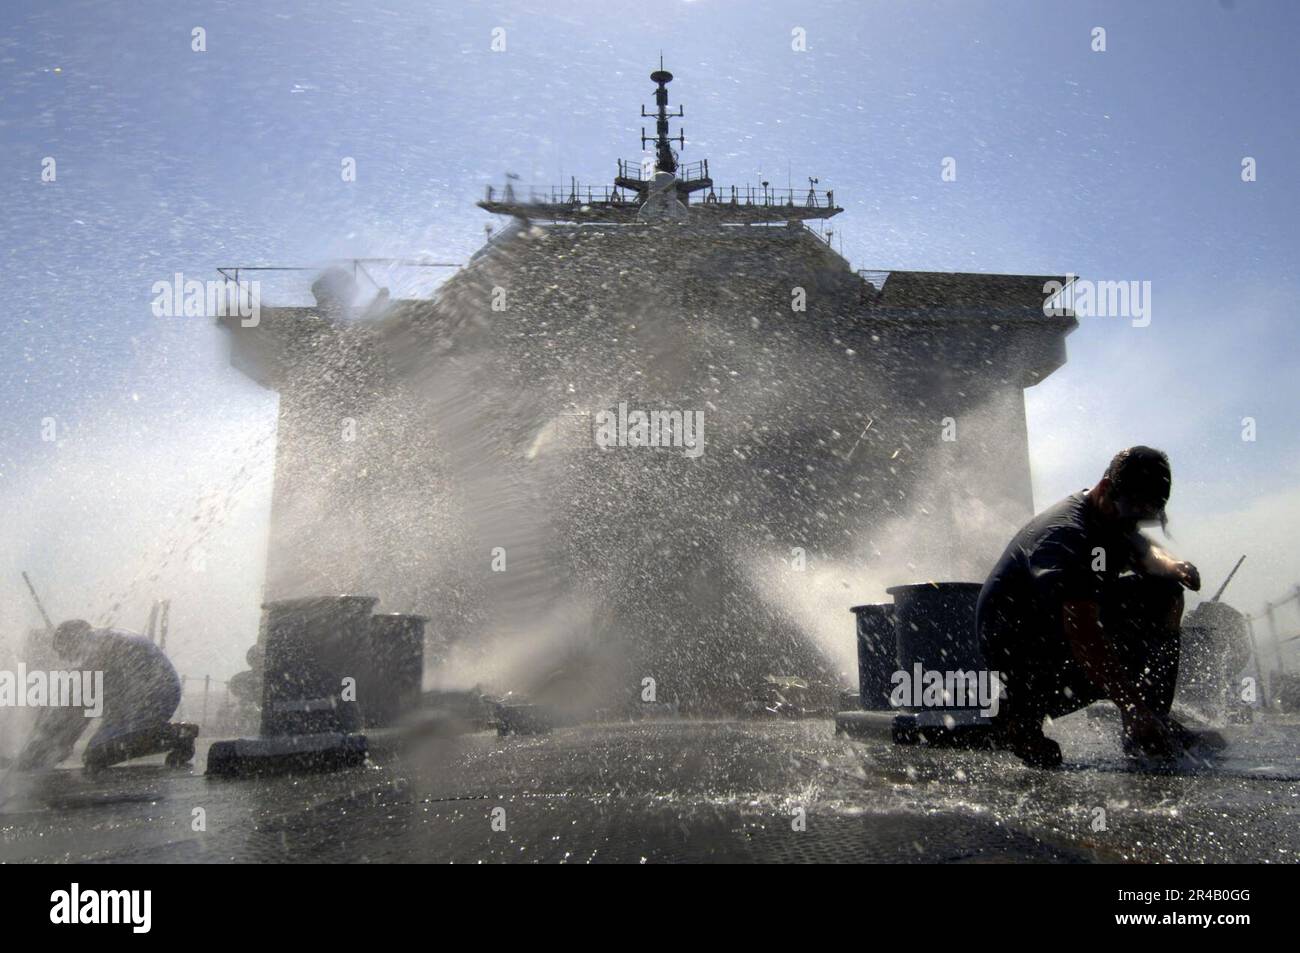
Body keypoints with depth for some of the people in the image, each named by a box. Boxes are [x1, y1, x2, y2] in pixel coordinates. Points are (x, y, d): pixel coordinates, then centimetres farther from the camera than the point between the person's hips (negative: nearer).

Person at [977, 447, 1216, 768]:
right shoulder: (1065, 534, -30)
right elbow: (1083, 637, -38)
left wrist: (1173, 567, -16)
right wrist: (1135, 709, -40)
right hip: (1015, 647, -10)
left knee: (1164, 594, 2)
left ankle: (1151, 733, 2)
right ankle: (1021, 713, -7)